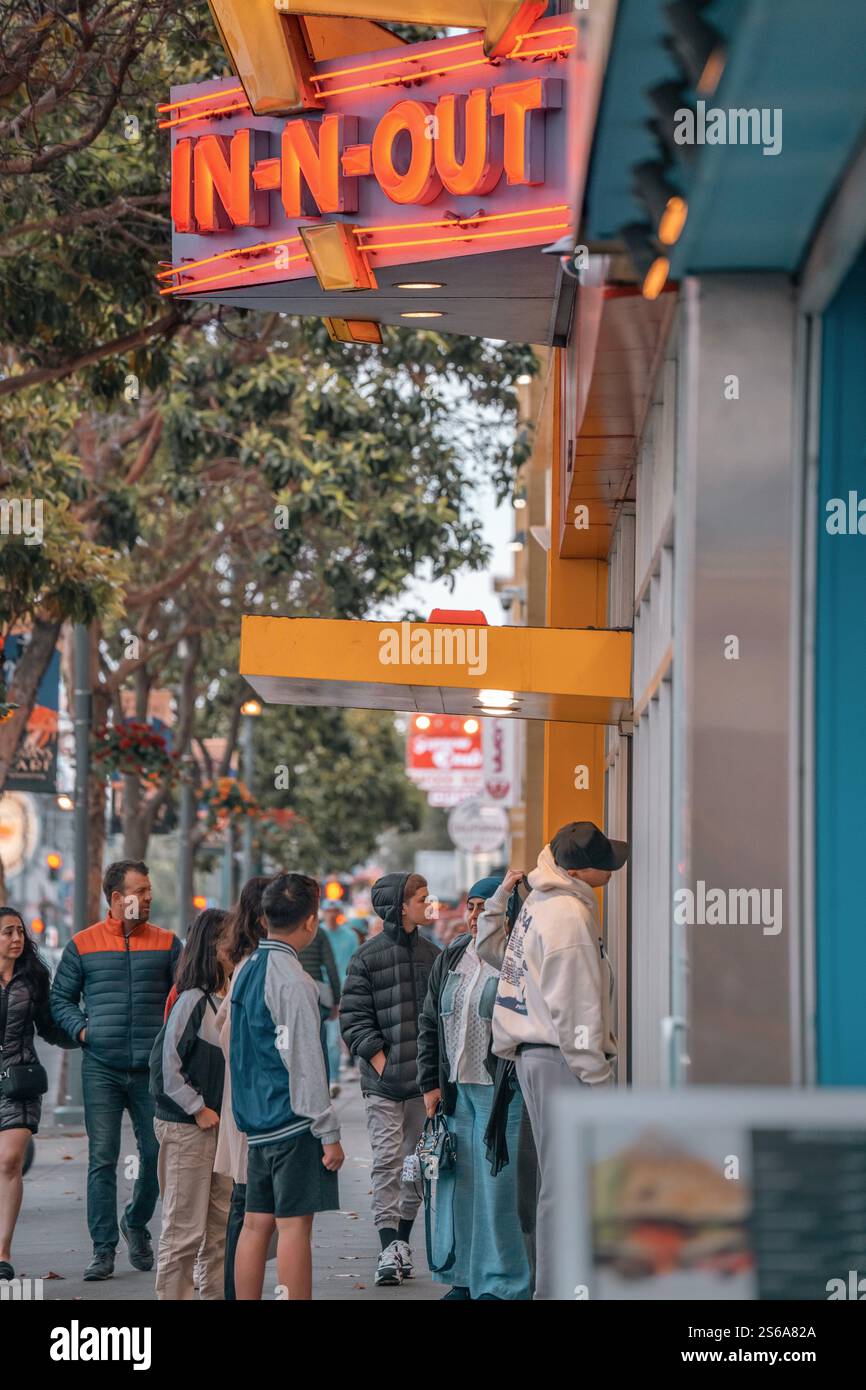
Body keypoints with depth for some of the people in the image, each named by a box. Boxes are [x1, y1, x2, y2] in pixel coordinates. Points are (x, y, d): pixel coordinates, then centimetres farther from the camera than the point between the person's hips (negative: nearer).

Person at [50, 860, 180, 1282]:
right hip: (101, 1069, -1)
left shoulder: (166, 943, 8)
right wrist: (81, 1028, -3)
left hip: (152, 1069, 1)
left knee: (157, 1154, 3)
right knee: (102, 1159, -3)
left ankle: (136, 1223, 28)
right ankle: (103, 1248, 1)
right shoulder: (83, 945, 6)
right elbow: (60, 998, 12)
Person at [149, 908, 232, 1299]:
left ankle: (217, 1291, 23)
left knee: (222, 1223, 14)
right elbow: (165, 1064, -18)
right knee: (185, 1227, -3)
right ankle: (174, 1294, 4)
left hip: (219, 1125, 8)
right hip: (186, 1130, -8)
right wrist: (198, 1110, -14)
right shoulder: (191, 1001, -16)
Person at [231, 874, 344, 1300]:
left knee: (256, 1223, 9)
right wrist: (329, 1133, -13)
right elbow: (305, 1062, -17)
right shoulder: (292, 980, -15)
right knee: (294, 1225, -7)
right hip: (294, 1121, -8)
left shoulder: (247, 971, 11)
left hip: (256, 1120, 8)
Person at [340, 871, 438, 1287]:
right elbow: (354, 1018, -4)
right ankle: (389, 1247, -10)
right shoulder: (367, 957, -3)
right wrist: (380, 1062, -10)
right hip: (383, 1081, -5)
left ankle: (402, 1241, 18)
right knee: (387, 1160, -8)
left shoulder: (432, 955, 11)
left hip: (424, 1080, 5)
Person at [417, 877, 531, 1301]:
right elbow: (429, 1024, 17)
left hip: (500, 1090, -6)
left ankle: (501, 1284, 2)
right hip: (455, 1089, 6)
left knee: (496, 1184, -6)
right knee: (456, 1183, 8)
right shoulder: (450, 960, 12)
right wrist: (430, 1084, 11)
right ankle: (463, 1277, 18)